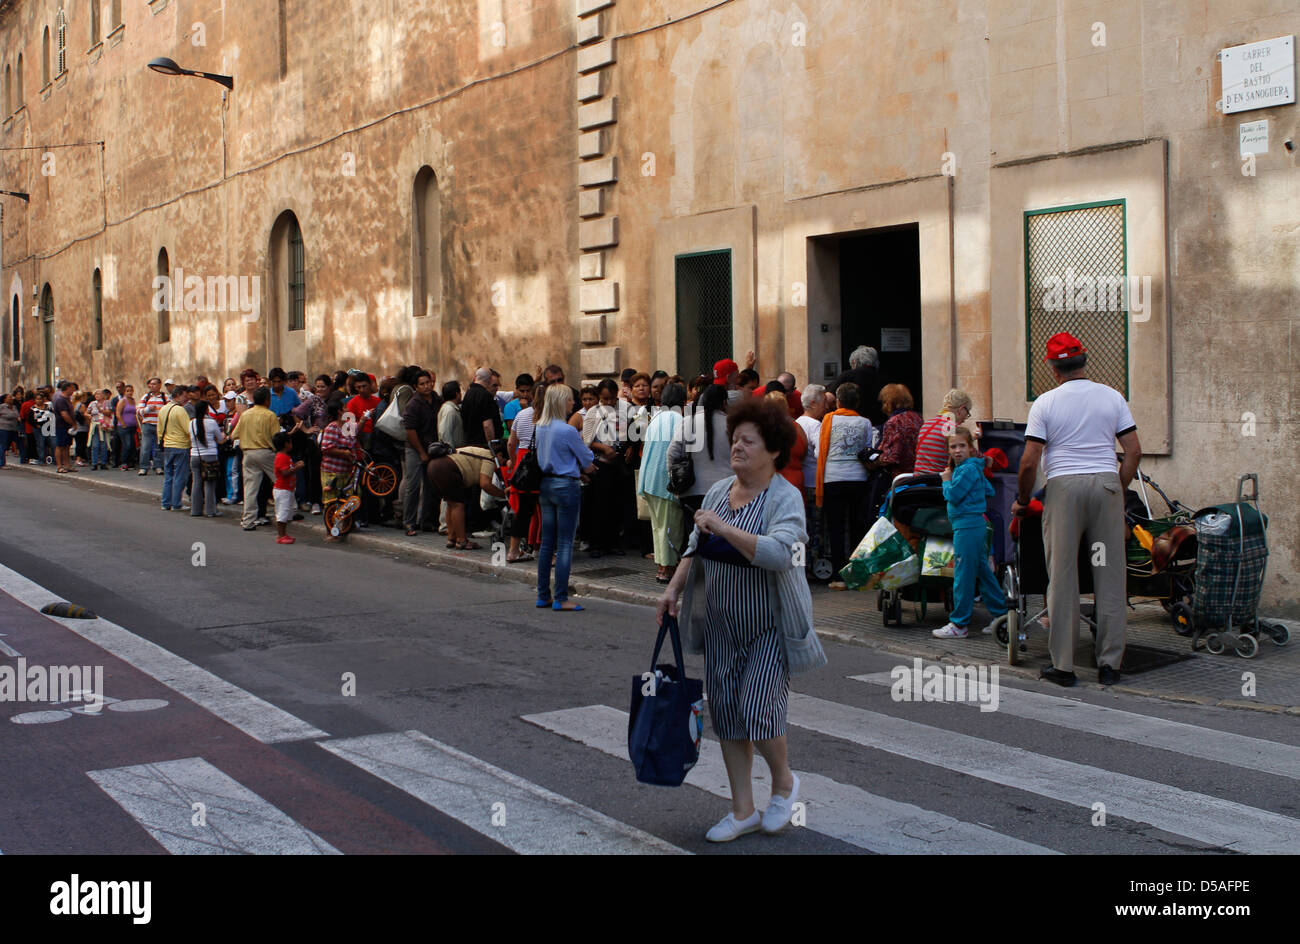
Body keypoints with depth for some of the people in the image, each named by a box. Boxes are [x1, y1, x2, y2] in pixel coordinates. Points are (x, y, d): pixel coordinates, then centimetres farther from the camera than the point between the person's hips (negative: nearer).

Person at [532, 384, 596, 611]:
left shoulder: (538, 427, 6)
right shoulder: (567, 431, -17)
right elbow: (587, 461, -9)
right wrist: (590, 469, 15)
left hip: (545, 485, 7)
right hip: (566, 485, -7)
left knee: (547, 542, 13)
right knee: (565, 544, -2)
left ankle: (543, 595, 18)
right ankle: (561, 598, -1)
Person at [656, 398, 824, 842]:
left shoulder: (785, 498, -14)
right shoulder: (718, 490, 6)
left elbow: (779, 554, -30)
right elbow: (695, 548, 14)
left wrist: (723, 527, -32)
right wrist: (673, 590, 3)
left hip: (771, 624, -6)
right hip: (722, 624, 6)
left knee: (757, 710, -10)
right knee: (725, 711, 6)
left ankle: (783, 781, 20)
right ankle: (743, 811, 17)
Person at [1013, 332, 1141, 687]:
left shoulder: (1045, 403, 0)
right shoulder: (1112, 397, 8)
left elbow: (1029, 461, -5)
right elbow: (1134, 451, 5)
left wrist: (1022, 500, 9)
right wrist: (1119, 490, 15)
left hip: (1064, 486, -2)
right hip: (1106, 484, 2)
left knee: (1062, 577, 3)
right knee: (1110, 576, 6)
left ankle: (1063, 665, 5)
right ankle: (1109, 663, 9)